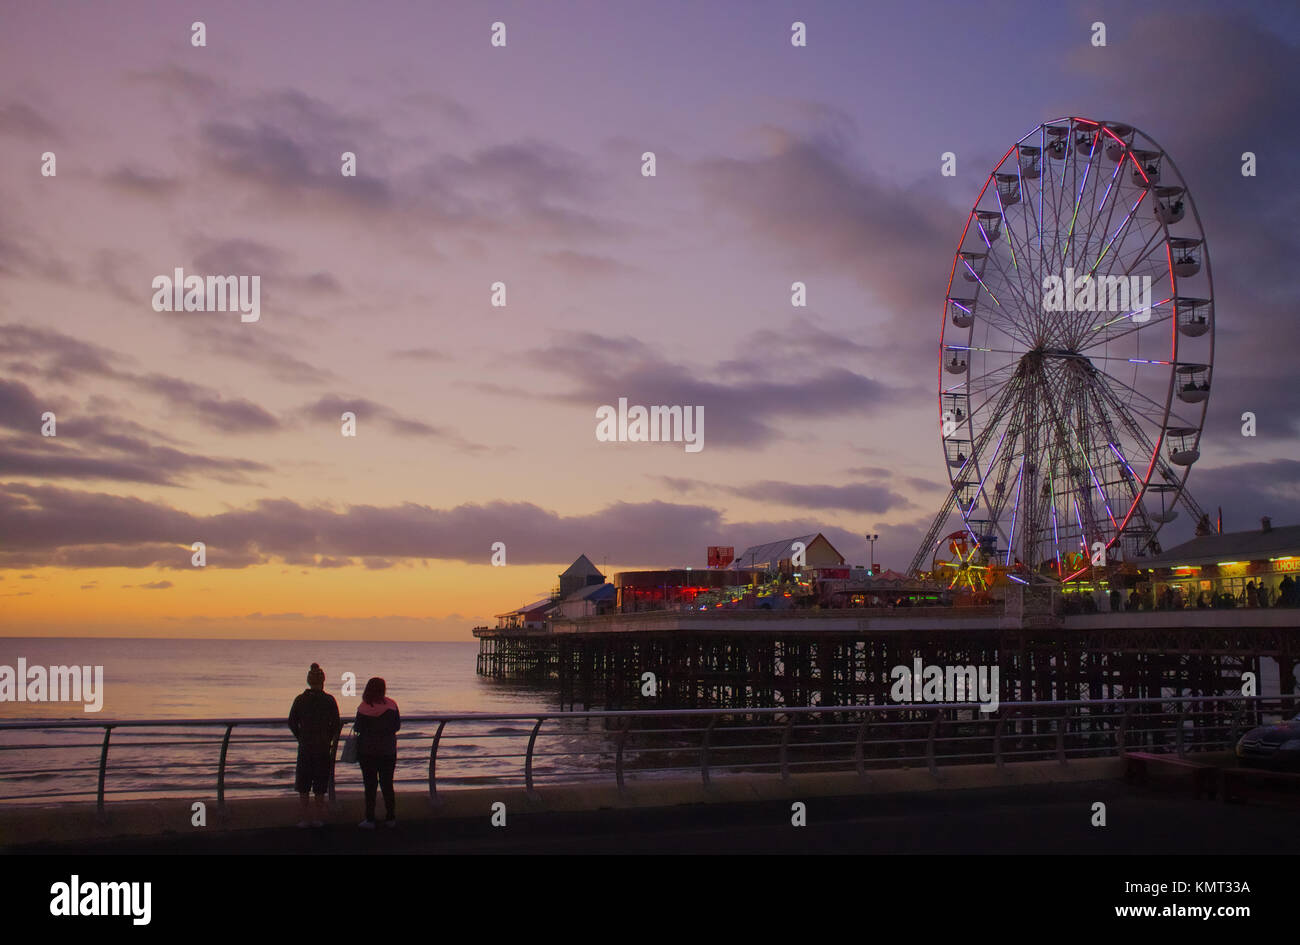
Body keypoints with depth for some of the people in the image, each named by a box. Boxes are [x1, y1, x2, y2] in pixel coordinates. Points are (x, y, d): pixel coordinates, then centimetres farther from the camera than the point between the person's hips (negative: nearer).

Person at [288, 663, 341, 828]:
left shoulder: (300, 700, -2)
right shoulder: (329, 700, -5)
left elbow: (292, 723, 1)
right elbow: (336, 724, -4)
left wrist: (301, 739, 10)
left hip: (305, 747, 1)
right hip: (323, 747, -1)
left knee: (303, 783, 10)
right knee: (320, 783, 7)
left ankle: (305, 817, 8)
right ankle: (318, 817, 9)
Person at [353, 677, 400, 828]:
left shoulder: (363, 708, -11)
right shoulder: (391, 705, -5)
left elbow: (357, 728, -6)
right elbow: (397, 726, 2)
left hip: (367, 750, -2)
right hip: (388, 750, 2)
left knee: (370, 785, 4)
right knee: (387, 783, 12)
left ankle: (370, 819, 3)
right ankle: (391, 818, 15)